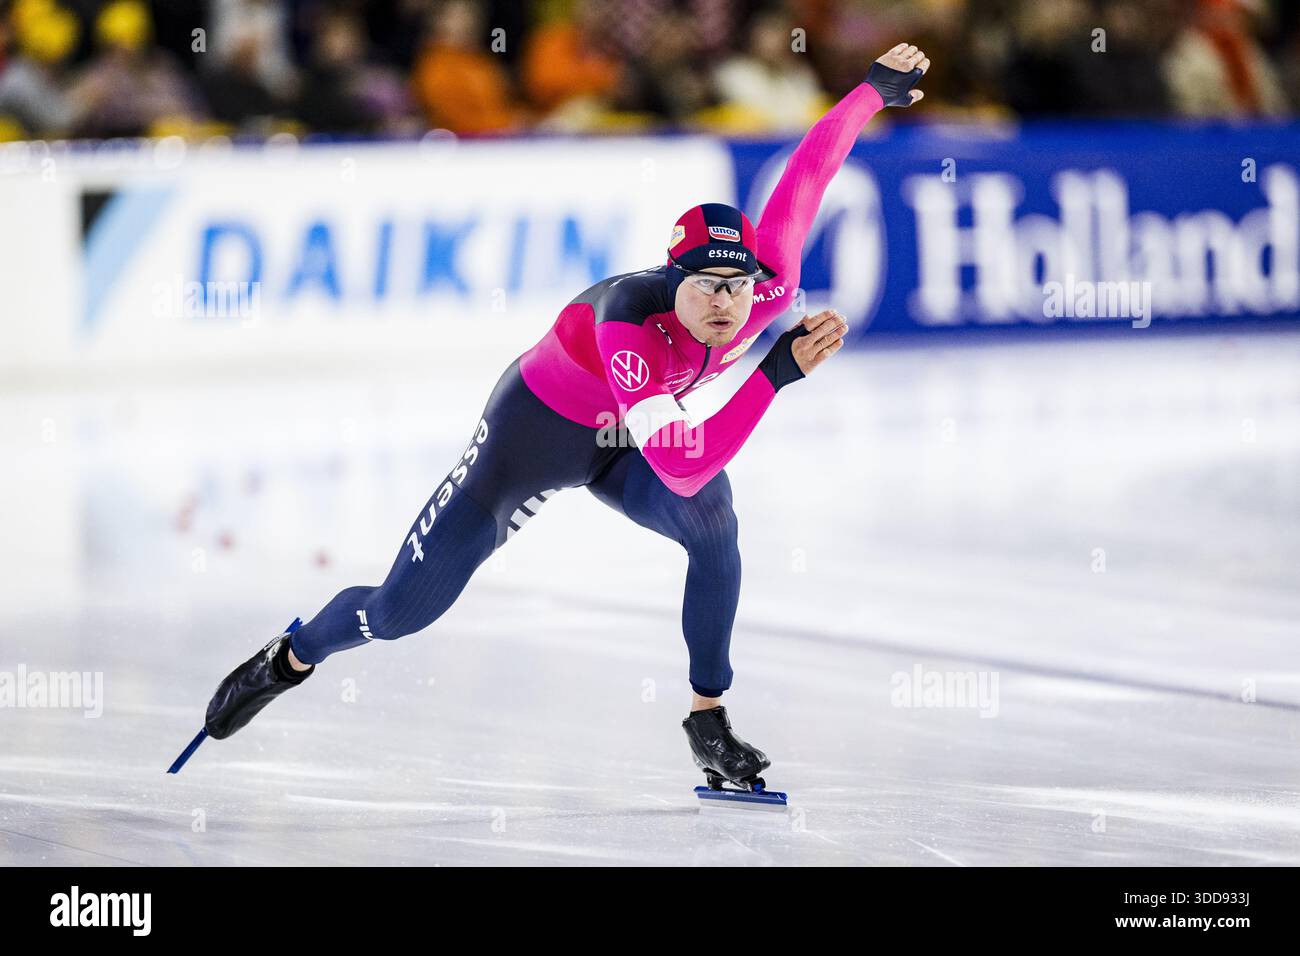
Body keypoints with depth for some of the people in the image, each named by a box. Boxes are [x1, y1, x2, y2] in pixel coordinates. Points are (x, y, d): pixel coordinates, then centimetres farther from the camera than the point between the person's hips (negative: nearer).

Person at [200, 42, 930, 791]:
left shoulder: (771, 290, -28)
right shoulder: (630, 317, -42)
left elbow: (808, 171, -14)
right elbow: (682, 469, -47)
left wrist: (877, 88, 1)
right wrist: (777, 374, -52)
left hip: (627, 447, 4)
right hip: (540, 428, -4)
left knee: (716, 531, -29)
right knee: (402, 611, 1)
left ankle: (710, 720, -11)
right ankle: (296, 657, 35)